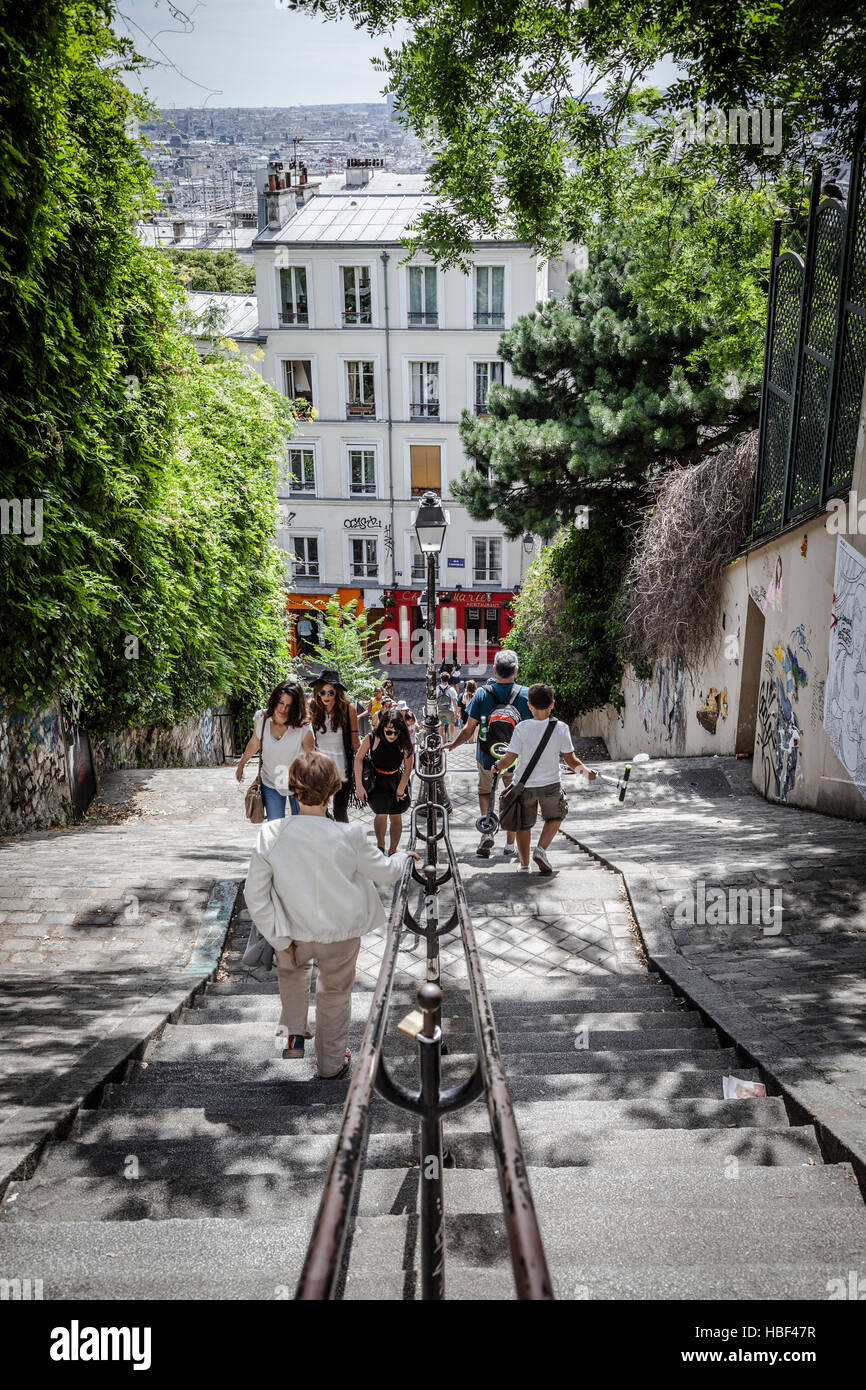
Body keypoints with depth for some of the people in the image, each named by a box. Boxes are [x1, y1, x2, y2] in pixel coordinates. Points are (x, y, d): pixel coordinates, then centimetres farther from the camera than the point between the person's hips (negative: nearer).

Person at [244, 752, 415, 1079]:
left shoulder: (270, 835, -22)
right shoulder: (349, 836, -26)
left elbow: (255, 895, -15)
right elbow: (384, 872, -8)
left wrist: (280, 939, -3)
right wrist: (404, 857, 15)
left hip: (296, 932, 1)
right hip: (341, 933, -1)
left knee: (291, 969, 36)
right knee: (335, 995, 23)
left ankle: (295, 1034, 41)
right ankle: (331, 1064, 41)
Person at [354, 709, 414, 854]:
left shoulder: (404, 744, -20)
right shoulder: (372, 739, -22)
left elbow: (408, 767, -8)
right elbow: (358, 758, -10)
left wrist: (400, 789, -5)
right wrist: (359, 785, -10)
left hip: (397, 781, 1)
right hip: (377, 781, -1)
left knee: (396, 817, 8)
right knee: (381, 814, -15)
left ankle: (393, 850, 26)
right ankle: (380, 845, 11)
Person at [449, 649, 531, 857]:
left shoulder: (482, 694, -11)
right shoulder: (525, 694, -10)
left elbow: (468, 730, -8)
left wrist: (452, 745, 8)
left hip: (486, 758, 0)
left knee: (485, 791, 24)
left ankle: (487, 831, 2)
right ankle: (510, 844, 25)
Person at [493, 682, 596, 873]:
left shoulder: (522, 728, -14)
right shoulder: (561, 728, -10)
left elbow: (509, 759, -15)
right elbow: (571, 760, -7)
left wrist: (497, 766, 5)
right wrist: (587, 771, 11)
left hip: (525, 786, 0)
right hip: (551, 785, 1)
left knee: (524, 825, 18)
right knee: (555, 816, 27)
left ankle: (524, 864, 23)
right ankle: (541, 850, 11)